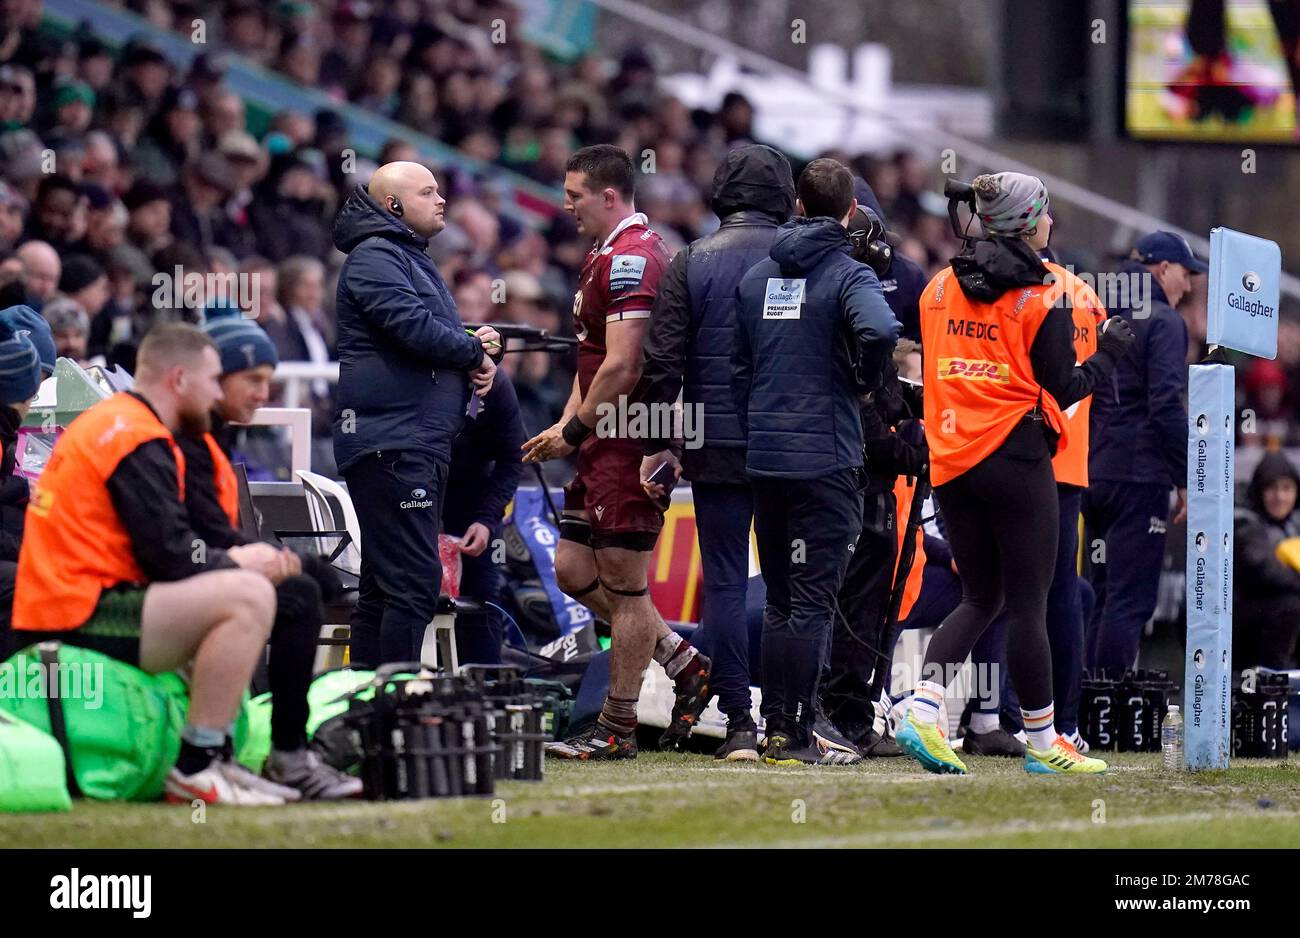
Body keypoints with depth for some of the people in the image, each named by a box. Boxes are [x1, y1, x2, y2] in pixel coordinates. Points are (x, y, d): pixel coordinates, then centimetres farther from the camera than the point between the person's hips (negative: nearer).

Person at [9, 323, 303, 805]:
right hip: (81, 617, -11)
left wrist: (232, 557, 9)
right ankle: (196, 767, -18)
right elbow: (171, 559, -17)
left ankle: (217, 759, 20)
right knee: (249, 596, -21)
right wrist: (237, 562, 1)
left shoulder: (107, 423, 19)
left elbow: (161, 545, 21)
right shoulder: (139, 441, -13)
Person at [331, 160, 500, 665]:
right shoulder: (375, 258, -8)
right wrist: (474, 349, -5)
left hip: (422, 445, 11)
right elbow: (414, 328, -21)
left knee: (383, 586, 12)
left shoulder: (412, 260, 25)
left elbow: (442, 336, 27)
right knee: (414, 582, -16)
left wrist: (478, 360, 4)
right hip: (393, 446, -11)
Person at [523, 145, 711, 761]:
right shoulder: (605, 257, 19)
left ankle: (616, 729, 5)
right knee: (573, 570, 12)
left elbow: (621, 367, -22)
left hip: (627, 448, -11)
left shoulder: (630, 259, -16)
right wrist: (565, 425, 13)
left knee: (625, 585, -2)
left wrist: (576, 430, -13)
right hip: (603, 445, 11)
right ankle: (684, 664, 20)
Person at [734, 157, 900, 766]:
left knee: (779, 600, 14)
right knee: (811, 601, -3)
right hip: (826, 458, -5)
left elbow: (739, 368, 11)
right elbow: (879, 331, -28)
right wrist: (870, 376, -7)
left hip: (765, 458, 5)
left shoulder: (756, 277, 10)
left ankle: (775, 730, 16)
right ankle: (798, 737, -4)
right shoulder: (848, 274, -8)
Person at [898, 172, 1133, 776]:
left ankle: (922, 710, -6)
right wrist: (1109, 354, 7)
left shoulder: (939, 289, 7)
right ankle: (1042, 743, 7)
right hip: (1016, 460, -6)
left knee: (980, 599, 14)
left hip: (950, 463, 6)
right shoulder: (1040, 303, -9)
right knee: (1027, 604, 1)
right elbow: (1061, 390, -7)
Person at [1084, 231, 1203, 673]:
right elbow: (1167, 406, -16)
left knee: (1103, 595, 14)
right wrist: (1186, 479, -12)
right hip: (1139, 475, -8)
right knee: (1131, 599, -7)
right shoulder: (1162, 321, -8)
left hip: (1095, 472, 8)